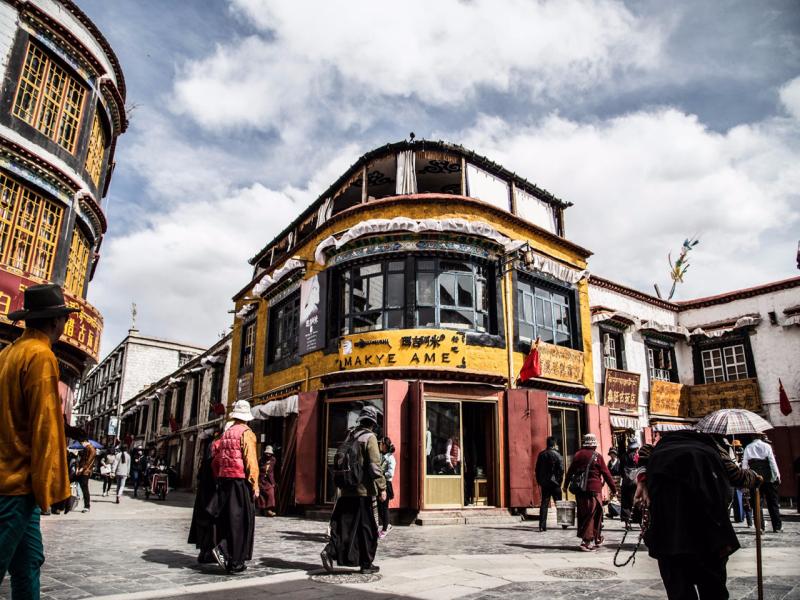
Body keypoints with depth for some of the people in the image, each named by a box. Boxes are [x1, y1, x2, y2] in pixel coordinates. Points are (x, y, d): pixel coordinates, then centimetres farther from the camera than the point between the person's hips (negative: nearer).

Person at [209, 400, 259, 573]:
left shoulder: (226, 432, 12)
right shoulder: (246, 433, -8)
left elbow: (216, 458, 14)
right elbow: (250, 460, -15)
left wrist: (219, 478, 20)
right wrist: (254, 484, -11)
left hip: (224, 480, 7)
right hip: (240, 480, -6)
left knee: (226, 518, 15)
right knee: (240, 520, 0)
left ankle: (224, 553, 17)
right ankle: (235, 562, -2)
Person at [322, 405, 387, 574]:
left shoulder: (349, 437, 12)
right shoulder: (369, 438, -10)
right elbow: (374, 465, -17)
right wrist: (382, 488, -13)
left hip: (345, 491, 6)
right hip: (364, 491, -6)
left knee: (342, 524, 10)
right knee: (367, 528, 5)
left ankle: (330, 550, -8)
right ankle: (366, 563, 12)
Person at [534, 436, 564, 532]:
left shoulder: (541, 454, 7)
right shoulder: (556, 454, -8)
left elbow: (537, 469, 10)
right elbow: (561, 469, -13)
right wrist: (559, 481, -4)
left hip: (544, 483, 4)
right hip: (554, 483, -4)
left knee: (544, 504, 4)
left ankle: (542, 525, -1)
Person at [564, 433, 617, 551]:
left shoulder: (577, 455, 7)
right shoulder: (597, 456, -4)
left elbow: (570, 471, 10)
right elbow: (606, 474, -2)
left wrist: (565, 485, 19)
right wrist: (614, 489, 7)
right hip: (593, 489, -5)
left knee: (582, 514, 12)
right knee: (592, 515, 0)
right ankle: (586, 541, -6)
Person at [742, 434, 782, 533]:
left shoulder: (748, 447, 5)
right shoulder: (766, 446, -1)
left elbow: (744, 463, 0)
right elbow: (772, 462, -6)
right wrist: (777, 476, -2)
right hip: (767, 476, -1)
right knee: (772, 502, 10)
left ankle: (760, 527, 2)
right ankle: (777, 526, 15)